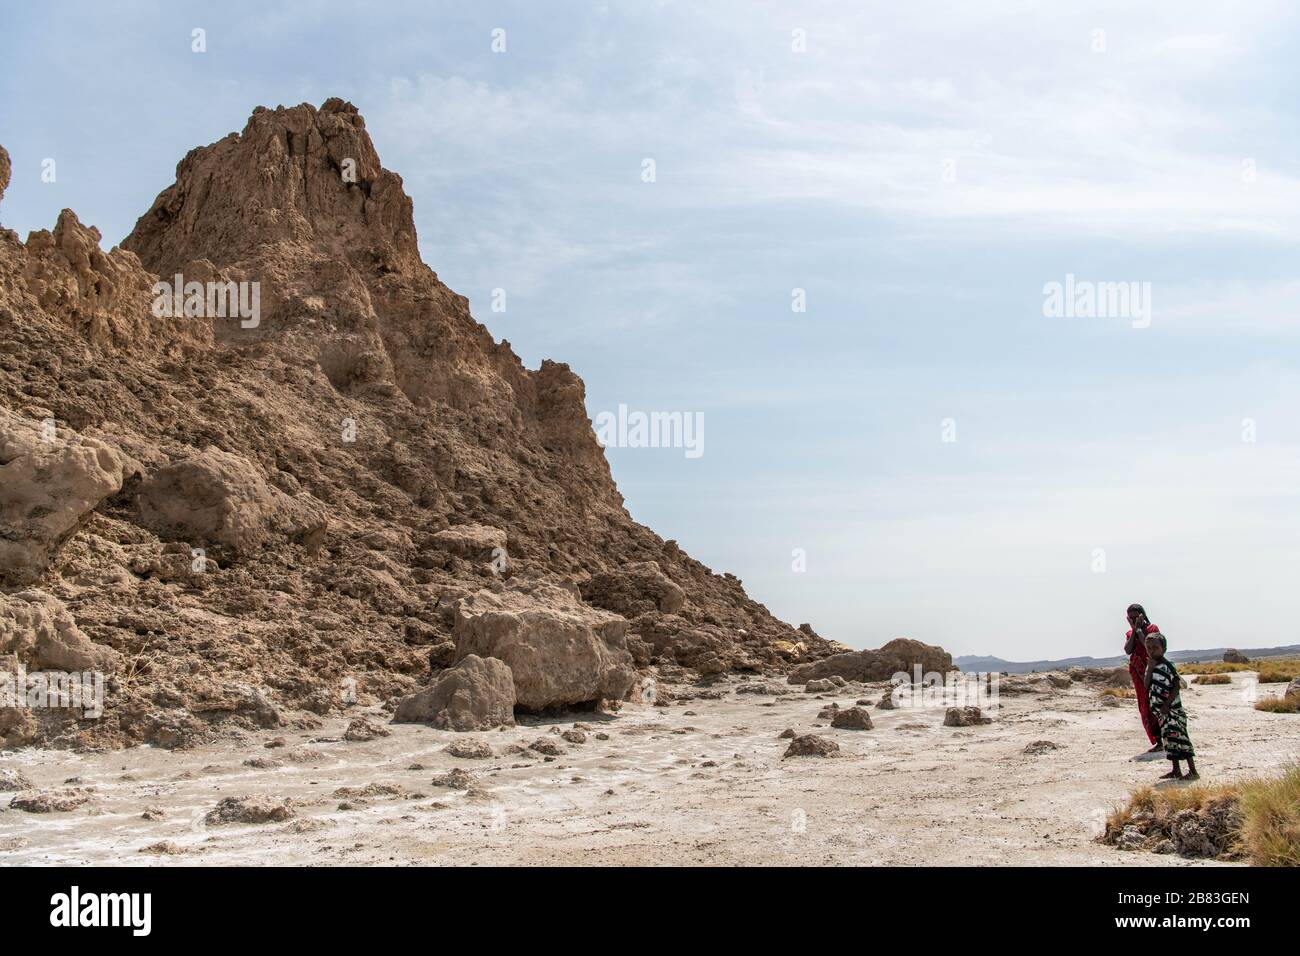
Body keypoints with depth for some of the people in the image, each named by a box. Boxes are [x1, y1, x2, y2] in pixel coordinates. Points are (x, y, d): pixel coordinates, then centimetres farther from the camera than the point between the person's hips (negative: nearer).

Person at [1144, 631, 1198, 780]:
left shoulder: (1168, 665, -14)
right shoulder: (1154, 666, 10)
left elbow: (1176, 687, -16)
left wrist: (1167, 704, -18)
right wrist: (1150, 668, -2)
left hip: (1172, 709, -8)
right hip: (1161, 712, 8)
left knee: (1179, 737, -10)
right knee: (1169, 739, 12)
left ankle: (1193, 771, -7)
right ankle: (1176, 771, 20)